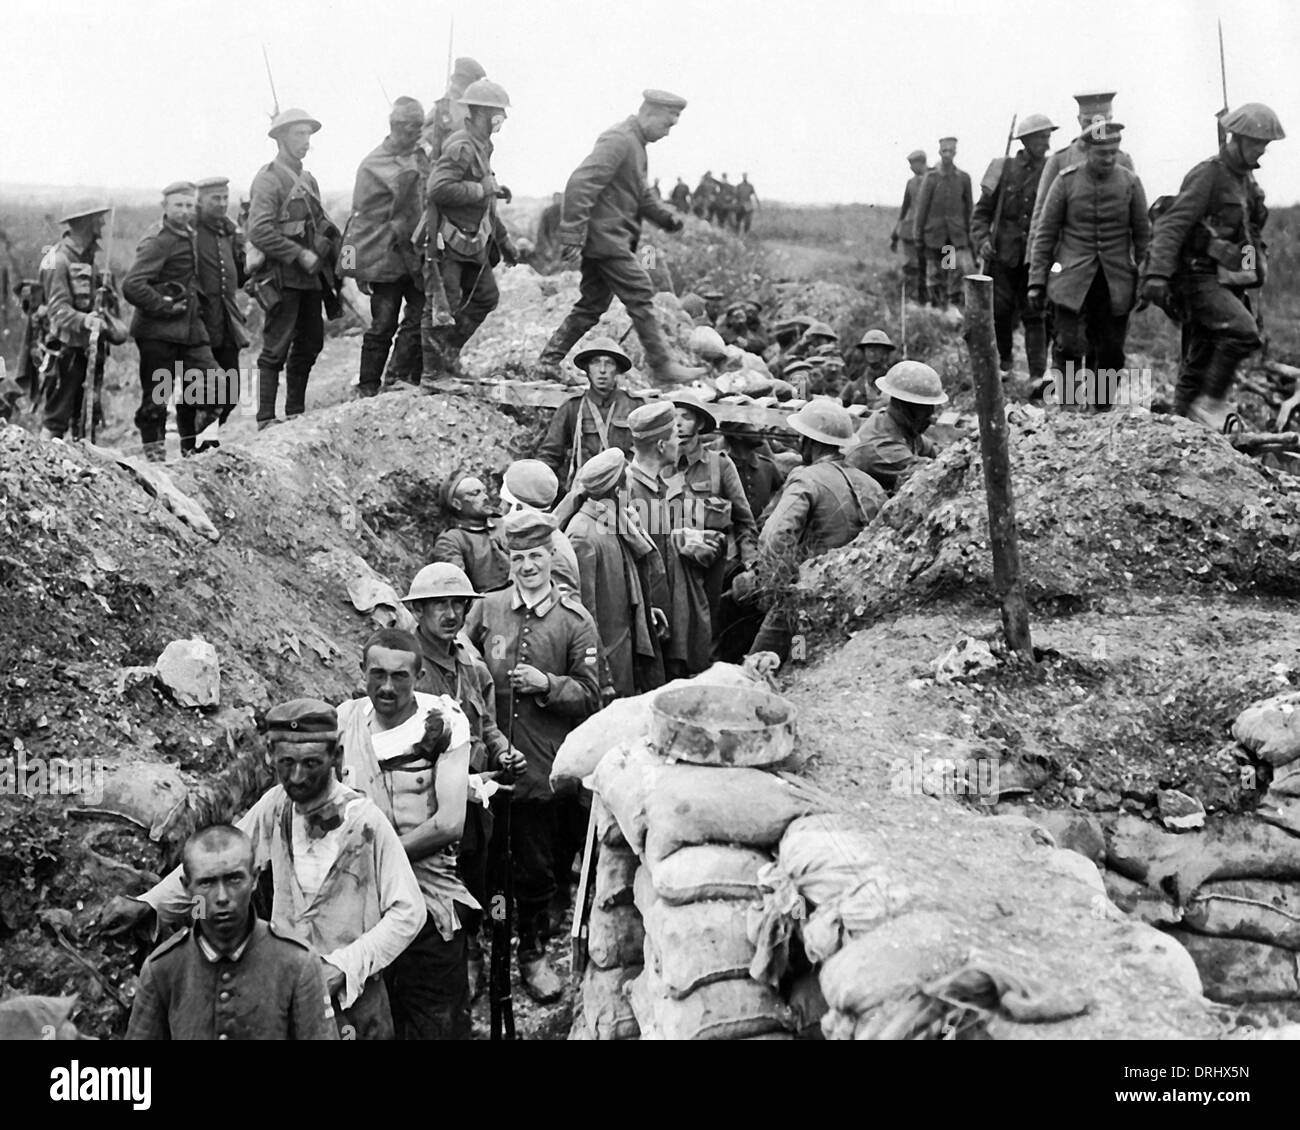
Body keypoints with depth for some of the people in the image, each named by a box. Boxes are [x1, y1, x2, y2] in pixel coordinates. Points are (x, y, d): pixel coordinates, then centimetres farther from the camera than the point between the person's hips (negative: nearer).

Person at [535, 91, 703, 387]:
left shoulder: (636, 143, 18)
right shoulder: (618, 141, -15)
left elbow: (639, 194, 29)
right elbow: (580, 184, -24)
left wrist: (665, 217, 12)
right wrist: (572, 236, -29)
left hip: (608, 239, 10)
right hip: (606, 238, -10)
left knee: (593, 305, 12)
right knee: (640, 297, -6)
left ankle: (549, 360, 15)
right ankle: (662, 367, 0)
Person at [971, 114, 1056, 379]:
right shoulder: (1004, 169, 3)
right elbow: (982, 211, 8)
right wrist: (982, 240, -7)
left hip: (1036, 257, 0)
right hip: (1003, 253, 0)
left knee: (1035, 313, -3)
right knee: (1000, 310, 2)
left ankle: (1038, 373, -1)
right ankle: (1003, 362, 24)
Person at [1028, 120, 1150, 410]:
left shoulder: (1130, 183, 2)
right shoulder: (1066, 181, -2)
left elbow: (1142, 235, 8)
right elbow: (1045, 234, 2)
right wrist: (1036, 281, 0)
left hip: (1115, 284, 2)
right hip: (1072, 280, -2)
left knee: (1110, 352, 3)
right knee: (1069, 346, -12)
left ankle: (1100, 410, 18)